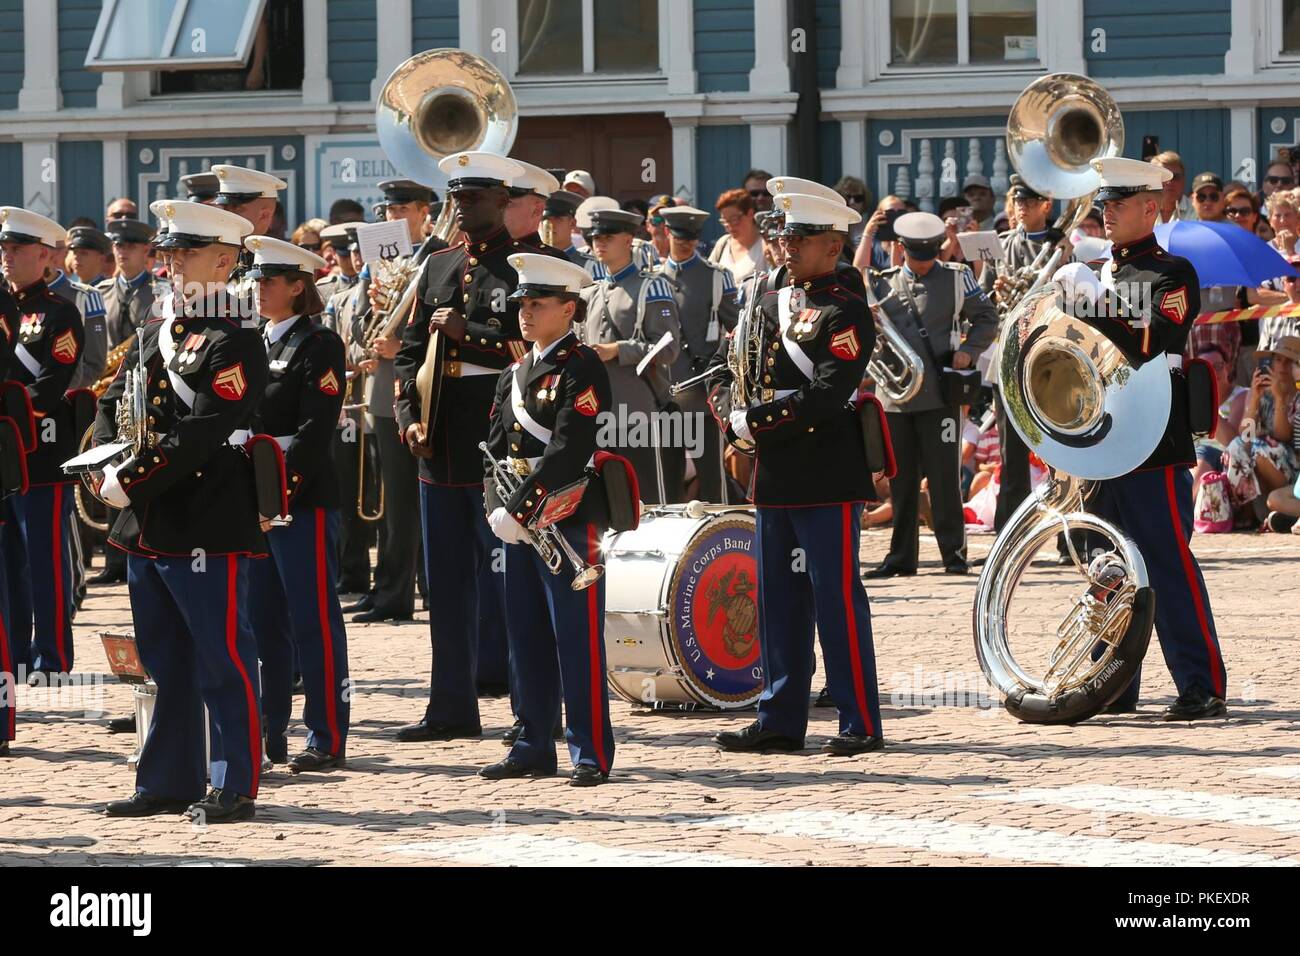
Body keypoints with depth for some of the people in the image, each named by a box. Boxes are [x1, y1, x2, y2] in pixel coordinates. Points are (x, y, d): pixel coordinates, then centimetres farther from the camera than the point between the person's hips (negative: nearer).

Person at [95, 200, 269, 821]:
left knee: (222, 658, -3)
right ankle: (168, 782, 21)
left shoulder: (235, 344, -10)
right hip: (147, 528, 8)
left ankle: (234, 787, 1)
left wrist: (132, 480, -19)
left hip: (209, 529, -8)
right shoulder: (153, 336, 16)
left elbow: (202, 433, -19)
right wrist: (109, 464, -6)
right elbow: (112, 404, 14)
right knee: (164, 661, 14)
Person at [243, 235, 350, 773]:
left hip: (303, 499, -8)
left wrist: (283, 489, -20)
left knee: (314, 621, -4)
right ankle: (268, 734, 16)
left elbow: (315, 427, -15)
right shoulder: (254, 344, 16)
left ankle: (328, 740, -1)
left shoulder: (319, 345, -7)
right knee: (263, 621, 10)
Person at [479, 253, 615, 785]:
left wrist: (519, 509, -19)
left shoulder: (583, 370, -9)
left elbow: (565, 452, -18)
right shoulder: (514, 376, 17)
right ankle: (533, 749, 16)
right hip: (519, 523, 8)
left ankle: (591, 754, -3)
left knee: (578, 641, -6)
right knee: (526, 641, 10)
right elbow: (495, 449, 13)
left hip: (569, 521, -8)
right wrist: (498, 509, -4)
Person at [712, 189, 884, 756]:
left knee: (837, 598, -6)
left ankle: (862, 725, -2)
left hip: (828, 477, -8)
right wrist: (736, 423, 0)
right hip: (775, 476, 8)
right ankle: (780, 721, 15)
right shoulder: (772, 304, 16)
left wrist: (753, 423, -15)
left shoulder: (848, 314, -9)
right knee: (778, 601, 10)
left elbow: (825, 396, -18)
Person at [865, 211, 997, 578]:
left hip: (939, 395, -3)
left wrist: (968, 350, -7)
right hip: (895, 396, 3)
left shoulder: (956, 278, 3)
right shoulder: (884, 284, 11)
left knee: (943, 476, -3)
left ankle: (954, 552, 4)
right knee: (901, 479, 7)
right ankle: (901, 555, 13)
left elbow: (987, 318, 8)